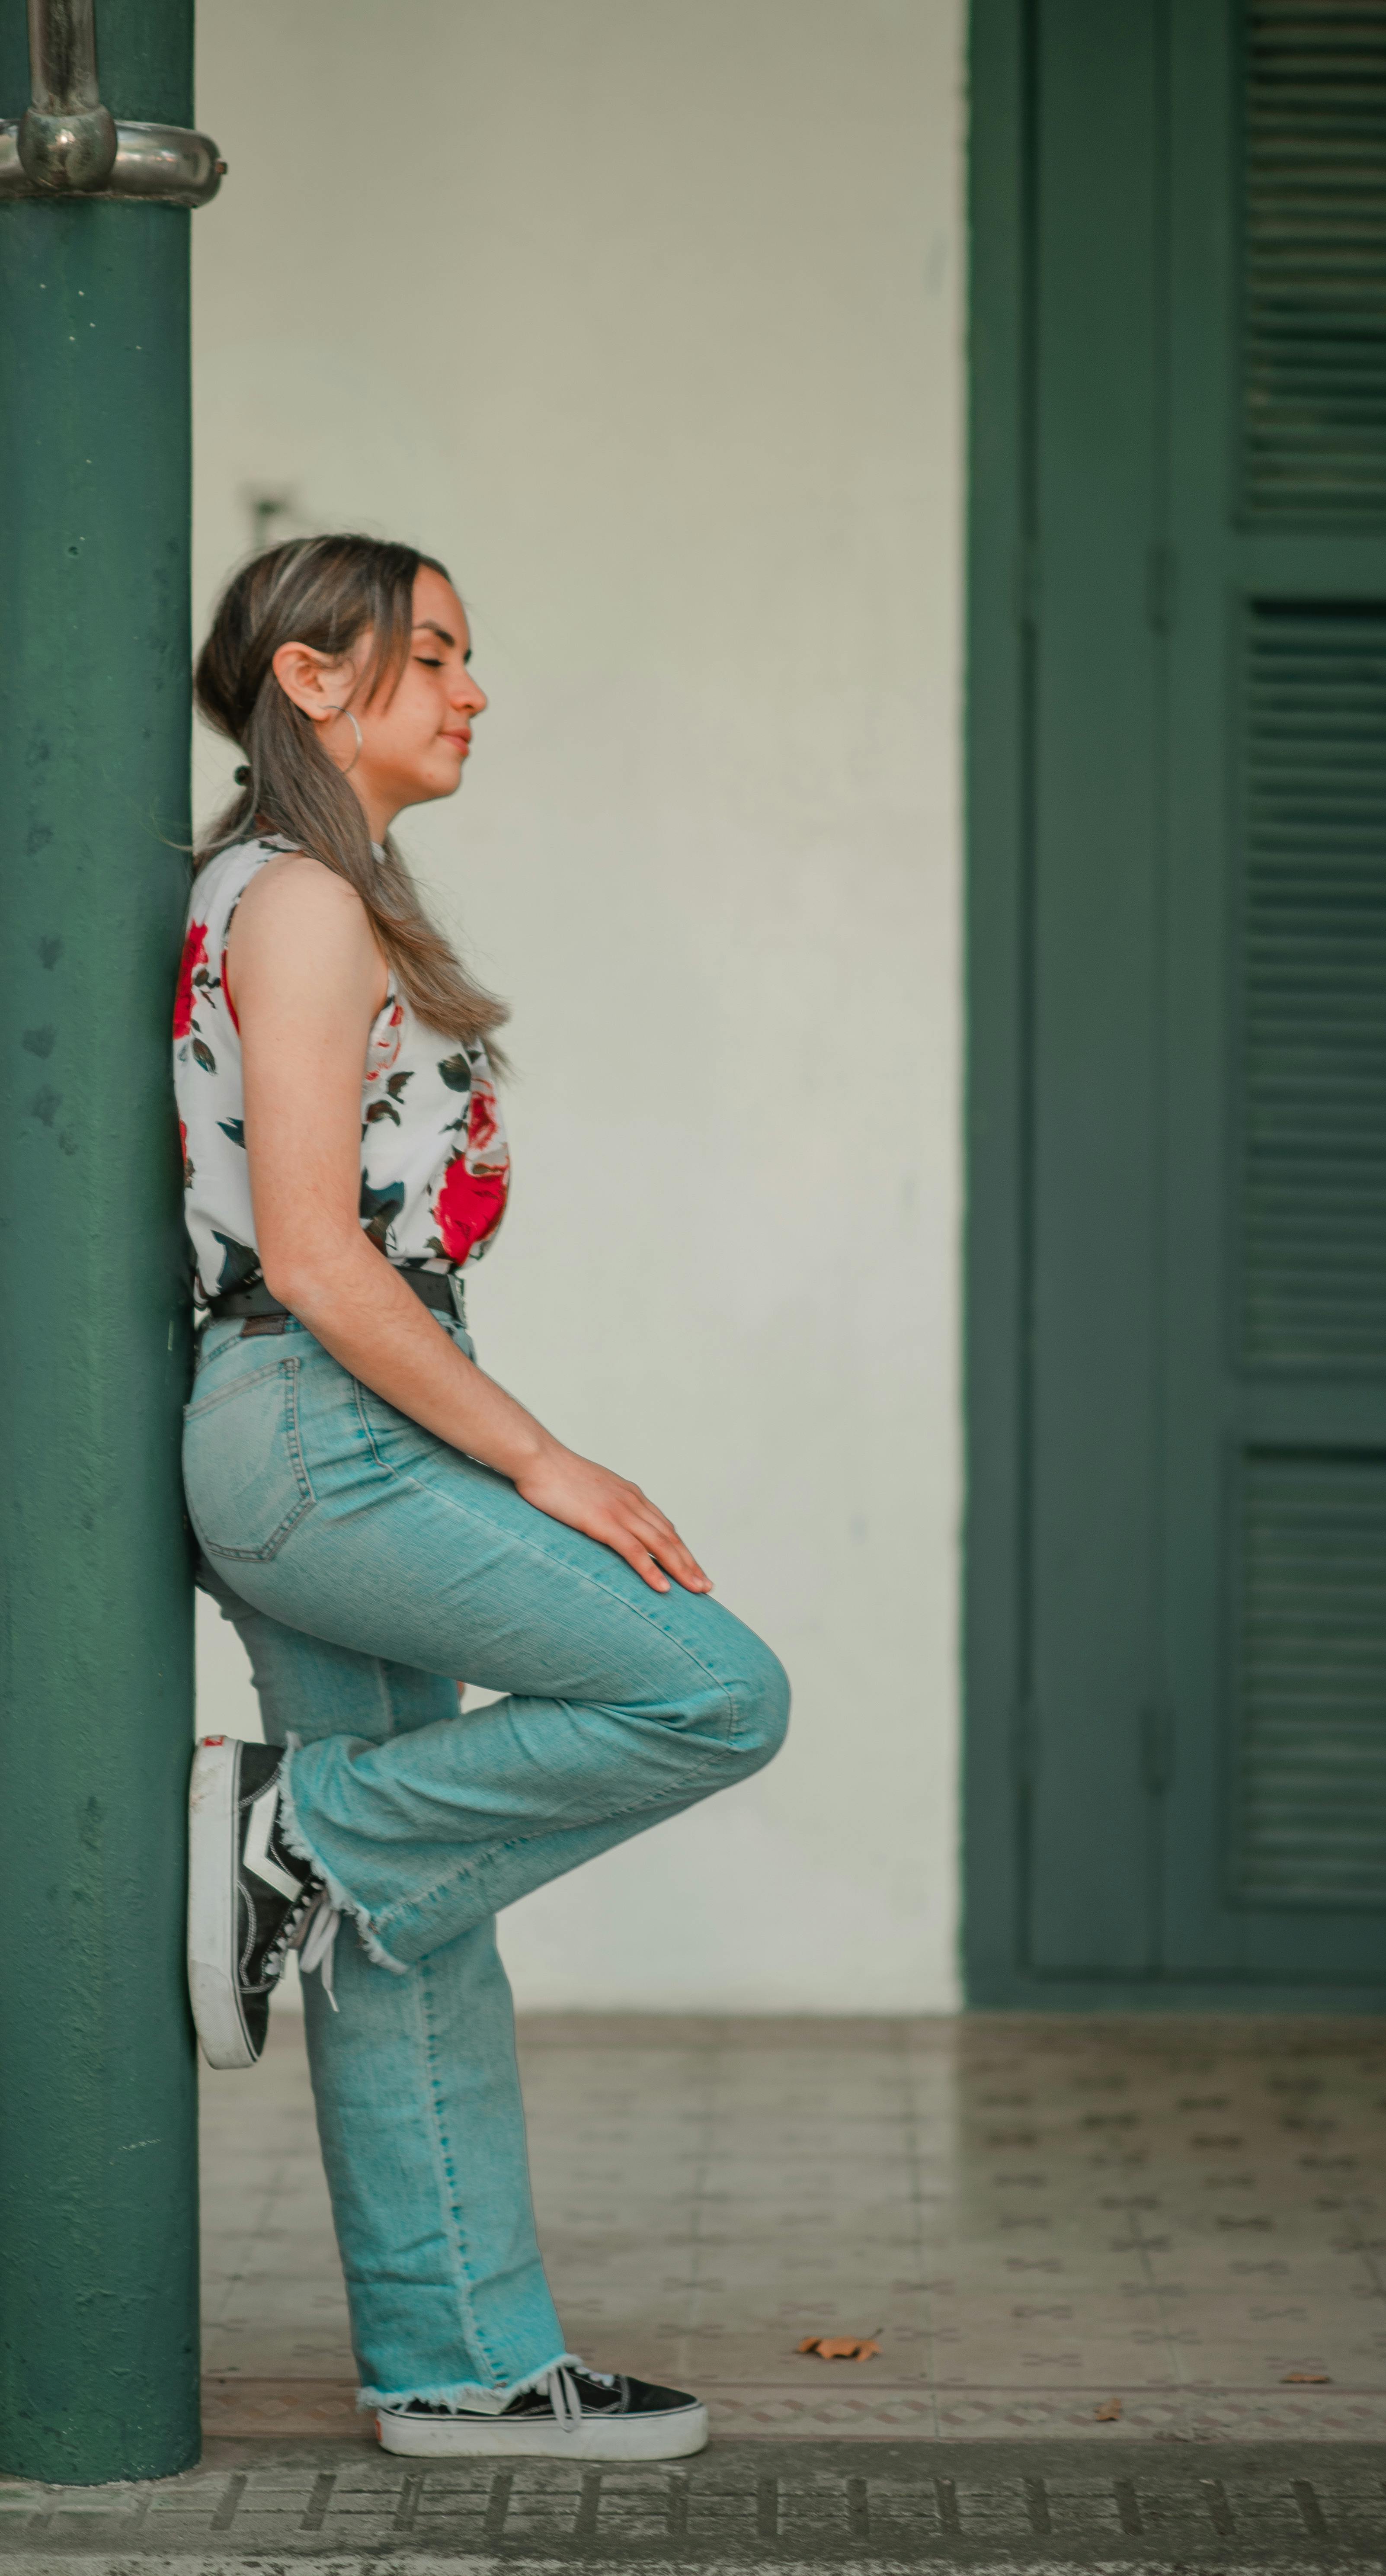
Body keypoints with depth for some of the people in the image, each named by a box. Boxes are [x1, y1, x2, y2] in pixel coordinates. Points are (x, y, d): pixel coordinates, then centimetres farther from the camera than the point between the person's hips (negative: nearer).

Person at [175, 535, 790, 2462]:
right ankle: (300, 1832, -6)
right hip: (322, 1441, -10)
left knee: (415, 1937, 9)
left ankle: (460, 2362, 11)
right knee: (713, 1692, -13)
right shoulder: (299, 906, -11)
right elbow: (314, 1258, -18)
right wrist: (542, 1464, -16)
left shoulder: (320, 905, 20)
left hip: (328, 1452, 10)